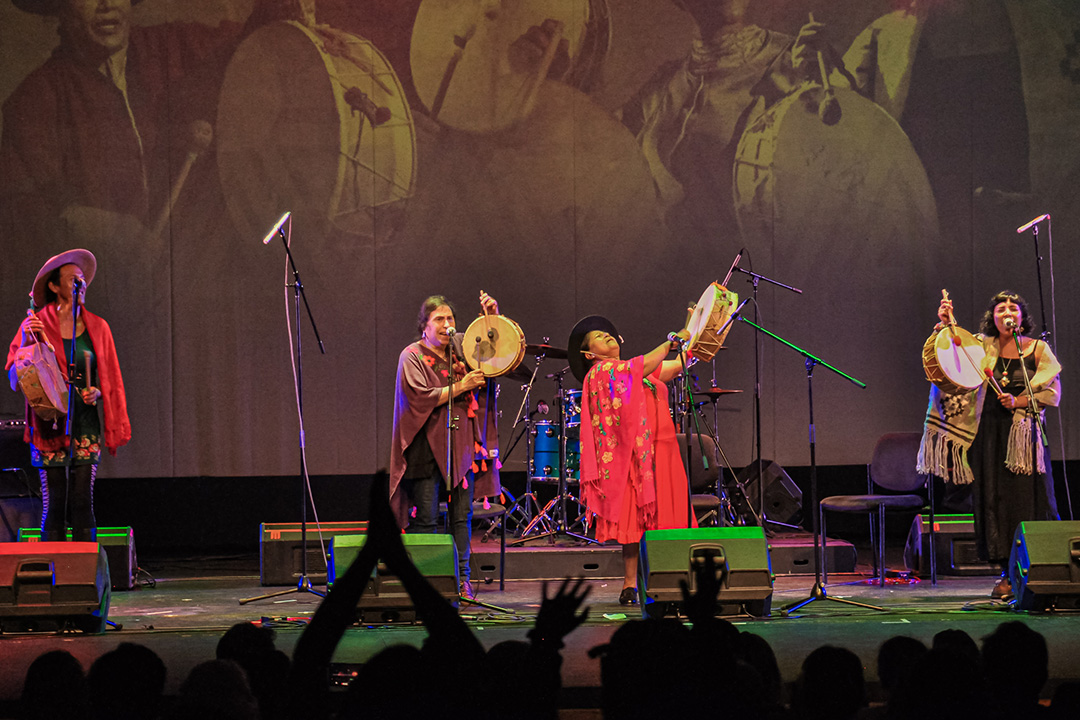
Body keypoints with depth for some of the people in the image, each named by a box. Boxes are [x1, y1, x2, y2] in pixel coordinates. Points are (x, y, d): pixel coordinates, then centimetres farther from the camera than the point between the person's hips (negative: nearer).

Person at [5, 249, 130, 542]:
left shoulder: (97, 327, 10)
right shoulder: (36, 324, 1)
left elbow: (110, 378, 16)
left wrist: (98, 392, -5)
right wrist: (26, 340, -16)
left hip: (85, 421, 2)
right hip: (50, 423, -2)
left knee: (83, 500, -4)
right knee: (53, 502, -5)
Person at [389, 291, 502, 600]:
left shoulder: (460, 350, 12)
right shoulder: (412, 356, -2)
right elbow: (419, 397, -14)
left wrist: (493, 318, 5)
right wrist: (460, 387, -12)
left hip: (462, 444, 5)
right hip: (427, 446, -5)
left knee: (462, 515, 3)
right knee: (425, 517, -5)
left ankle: (462, 577, 7)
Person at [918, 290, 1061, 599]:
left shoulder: (1038, 349, 4)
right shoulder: (983, 347, 8)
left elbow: (1052, 392, 2)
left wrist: (1018, 401, -12)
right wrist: (945, 325, -11)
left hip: (1025, 433, -2)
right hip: (991, 432, 2)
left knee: (1031, 498, -6)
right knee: (996, 500, 0)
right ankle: (1009, 573, 6)